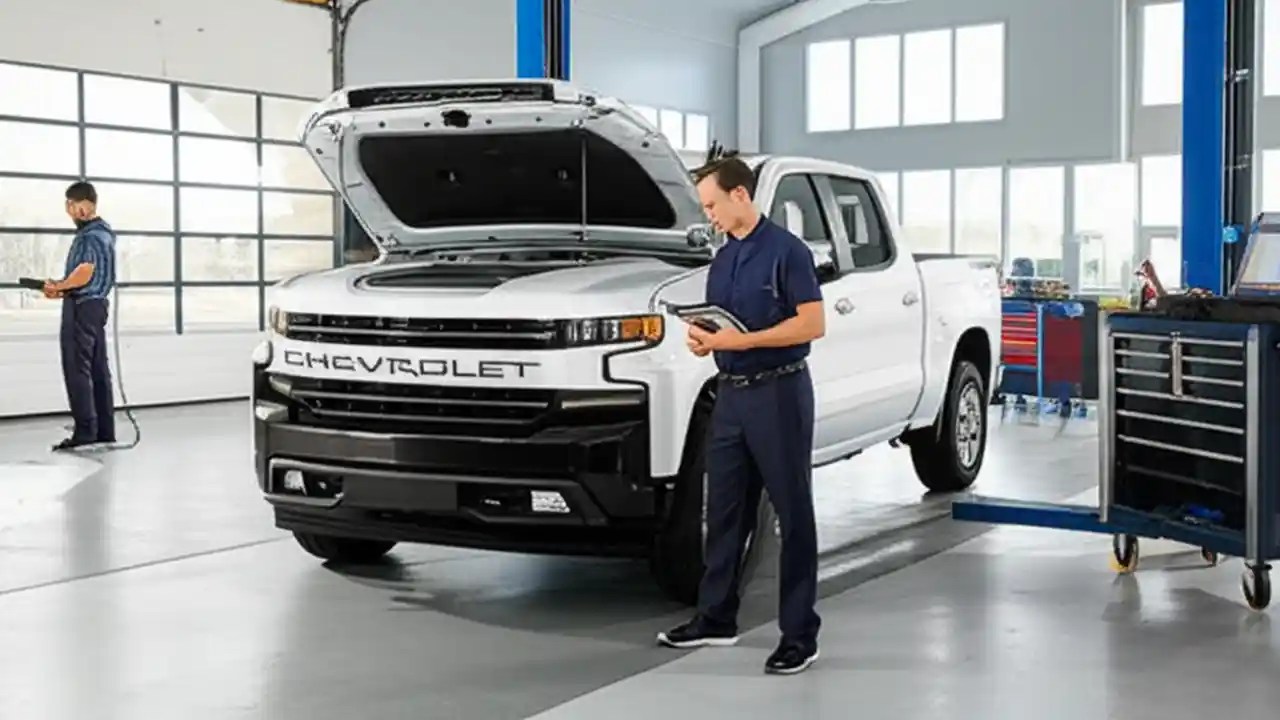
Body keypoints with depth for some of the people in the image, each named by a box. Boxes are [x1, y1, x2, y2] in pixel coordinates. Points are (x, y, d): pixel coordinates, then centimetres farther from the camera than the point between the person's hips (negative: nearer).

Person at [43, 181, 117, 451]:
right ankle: (105, 431, 13)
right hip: (96, 305, 10)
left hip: (82, 307, -10)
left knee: (77, 370, -6)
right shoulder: (104, 231, 15)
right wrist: (62, 290, 9)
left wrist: (58, 286, -7)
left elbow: (84, 273, -24)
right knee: (98, 370, 10)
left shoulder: (90, 235, -16)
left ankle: (85, 431, -6)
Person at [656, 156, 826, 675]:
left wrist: (743, 340, -20)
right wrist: (703, 339, -1)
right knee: (724, 511, 12)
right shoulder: (722, 260, 15)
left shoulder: (786, 251, -10)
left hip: (778, 393, -8)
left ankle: (800, 633, 4)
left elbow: (813, 324, -16)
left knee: (793, 514, -1)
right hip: (731, 394, 8)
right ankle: (715, 618, 23)